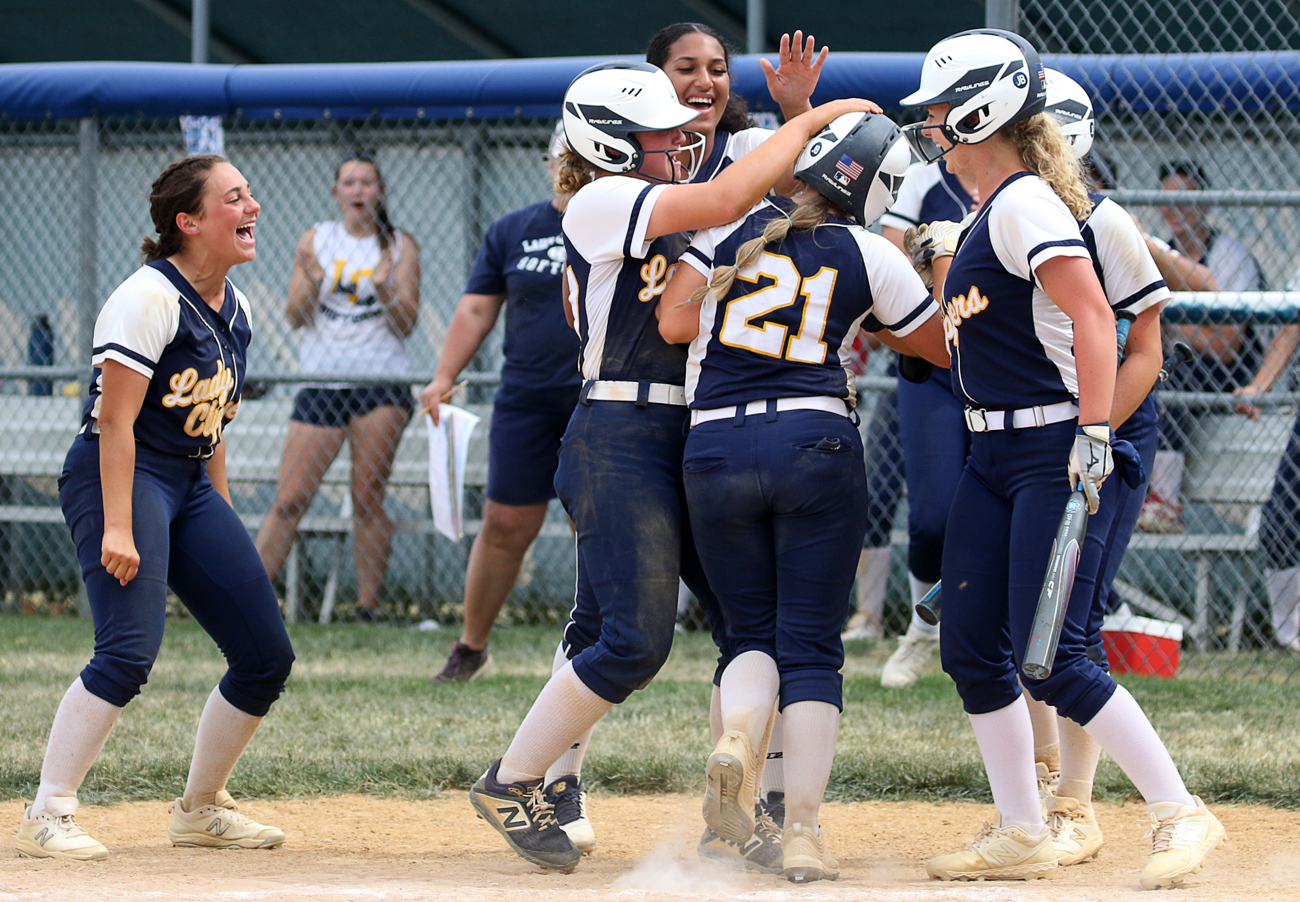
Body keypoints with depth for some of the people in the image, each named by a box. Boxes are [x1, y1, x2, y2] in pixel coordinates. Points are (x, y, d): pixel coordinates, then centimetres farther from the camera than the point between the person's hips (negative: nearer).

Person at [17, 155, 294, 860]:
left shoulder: (234, 310, 12)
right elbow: (116, 419, -20)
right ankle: (47, 815, -18)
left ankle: (200, 808, 21)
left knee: (266, 655, 5)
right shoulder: (150, 298, -15)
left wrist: (223, 527, 18)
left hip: (190, 484, 9)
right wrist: (116, 527, -26)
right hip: (117, 478, -9)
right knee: (130, 649, -24)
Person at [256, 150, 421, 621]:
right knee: (288, 501, -4)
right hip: (321, 383, 1)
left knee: (368, 501, -6)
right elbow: (296, 317, 7)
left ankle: (368, 607, -1)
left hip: (381, 385, -1)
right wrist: (312, 284, -13)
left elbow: (405, 325, 1)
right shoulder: (315, 240, 10)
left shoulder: (399, 246, 5)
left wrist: (384, 288, -17)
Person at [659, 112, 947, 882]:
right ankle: (804, 832, -5)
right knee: (812, 646, 3)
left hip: (714, 450, 2)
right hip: (817, 444, -2)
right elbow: (948, 348, 14)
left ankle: (739, 735, -20)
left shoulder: (734, 224, 5)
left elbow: (674, 322, 0)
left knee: (753, 631, 14)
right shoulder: (870, 256, 3)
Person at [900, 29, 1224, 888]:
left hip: (1053, 451, -10)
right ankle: (1021, 835, 15)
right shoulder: (987, 212, 14)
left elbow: (1093, 317, -24)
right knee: (971, 650, 7)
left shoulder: (1026, 204, -15)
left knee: (1049, 661, -12)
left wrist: (1094, 432, -31)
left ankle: (1180, 813, -5)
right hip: (993, 454, 10)